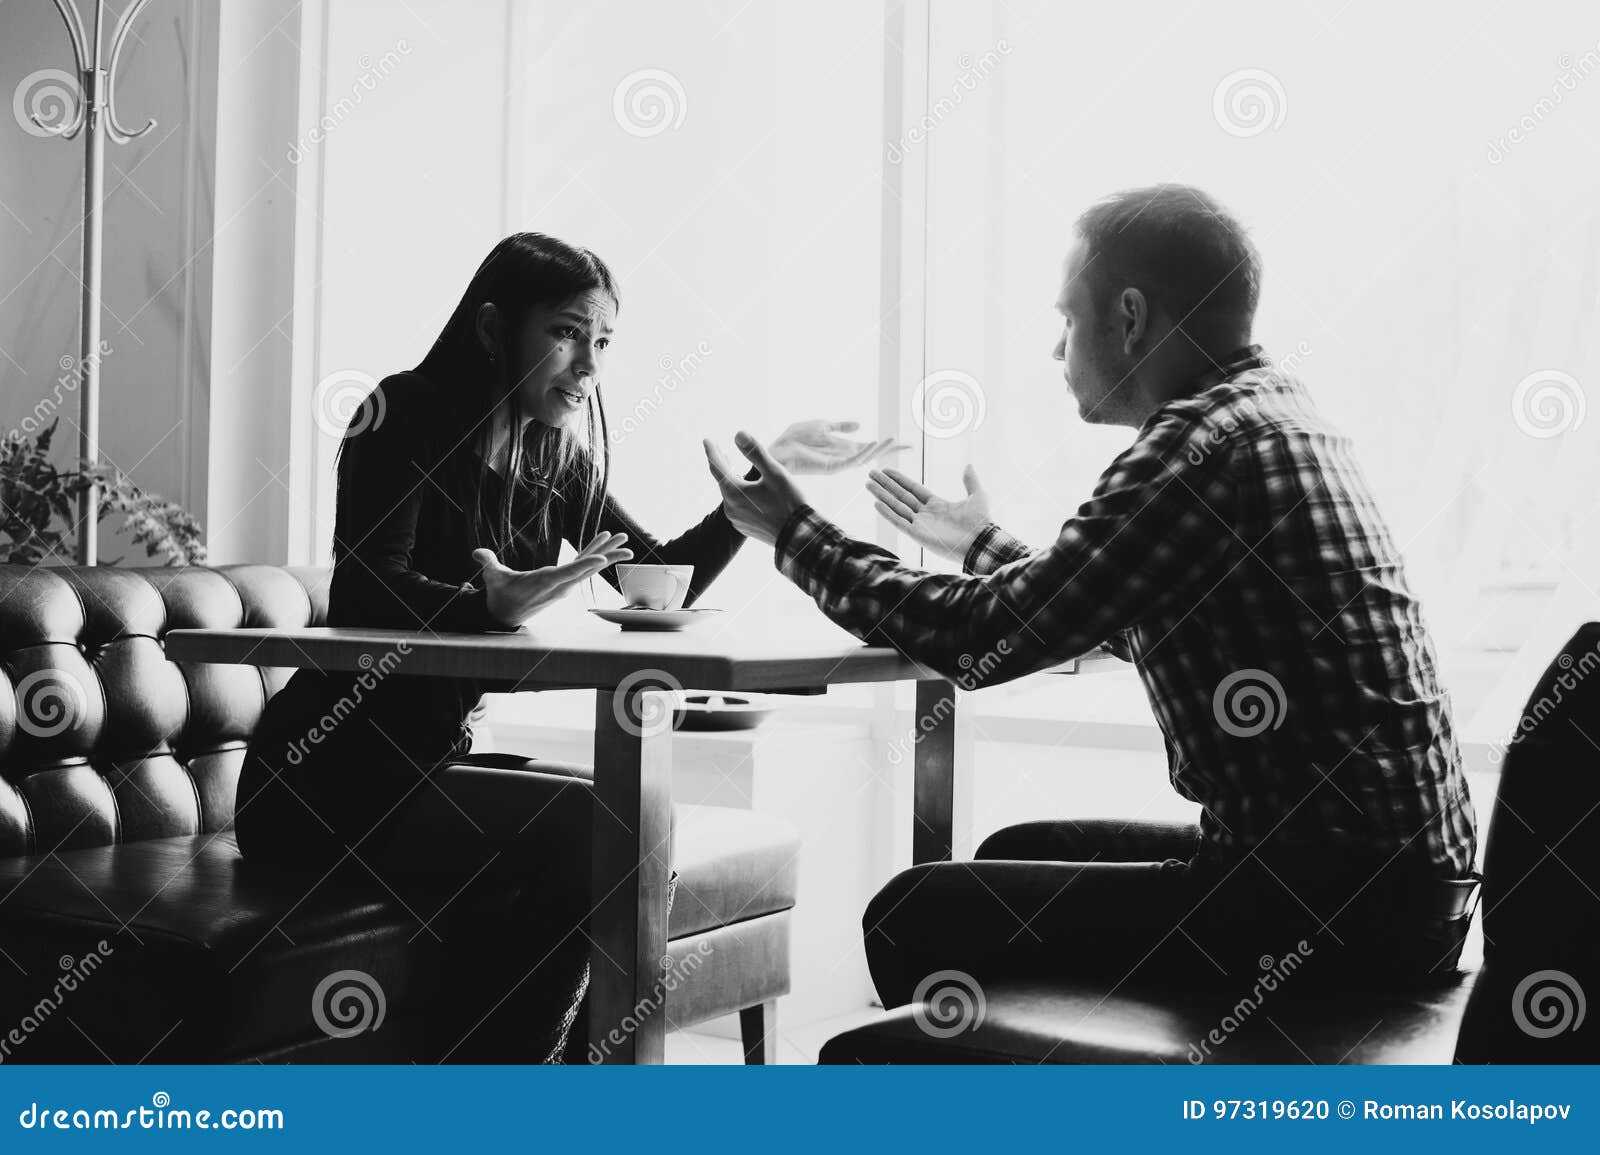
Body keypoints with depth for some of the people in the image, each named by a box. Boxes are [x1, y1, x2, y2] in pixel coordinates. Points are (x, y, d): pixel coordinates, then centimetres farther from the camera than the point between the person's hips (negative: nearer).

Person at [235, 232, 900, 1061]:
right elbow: (364, 593, -22)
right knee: (598, 828, -21)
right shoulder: (410, 416, -10)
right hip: (329, 780, -7)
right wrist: (490, 604, -40)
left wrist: (771, 474, 4)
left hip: (427, 764, 7)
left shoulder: (556, 455, 10)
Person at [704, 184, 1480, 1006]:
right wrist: (985, 546, 38)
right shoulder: (1273, 411, 14)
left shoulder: (1206, 443, -16)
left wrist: (798, 537, -1)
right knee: (1015, 855, 24)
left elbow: (987, 637, -15)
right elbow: (1125, 623, 27)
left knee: (919, 919, -8)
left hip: (1341, 902, -10)